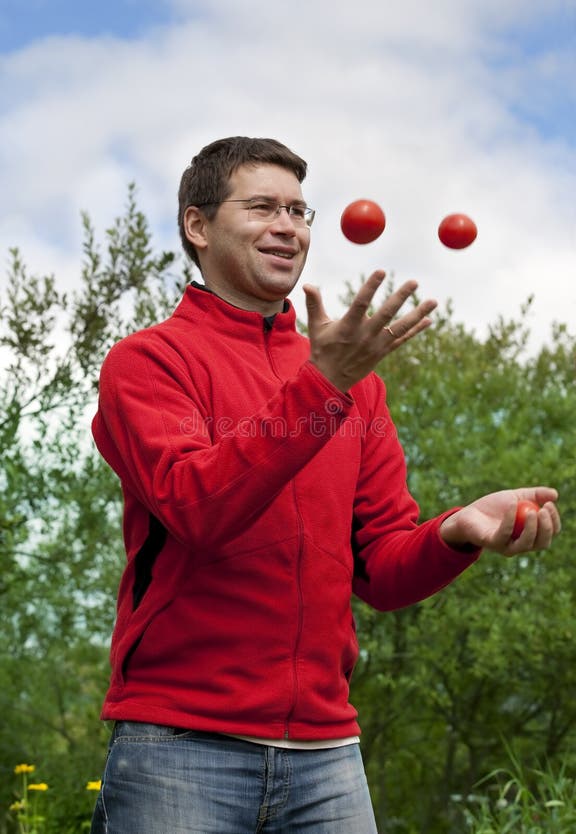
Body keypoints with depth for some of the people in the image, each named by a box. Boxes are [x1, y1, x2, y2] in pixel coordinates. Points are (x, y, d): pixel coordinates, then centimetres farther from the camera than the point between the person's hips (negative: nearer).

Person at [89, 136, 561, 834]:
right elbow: (196, 507, -17)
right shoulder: (148, 360, 0)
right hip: (180, 743, -4)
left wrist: (457, 532, -10)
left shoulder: (355, 380, 12)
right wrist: (319, 386, -24)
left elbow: (381, 570, 10)